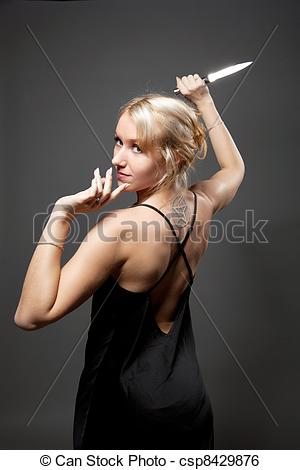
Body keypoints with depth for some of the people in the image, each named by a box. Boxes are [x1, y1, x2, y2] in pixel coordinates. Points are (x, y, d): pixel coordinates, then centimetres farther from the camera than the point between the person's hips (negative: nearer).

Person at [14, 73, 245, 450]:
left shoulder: (119, 228, -30)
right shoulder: (201, 204, -10)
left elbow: (32, 314, -31)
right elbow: (234, 167, 14)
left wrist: (61, 214, -32)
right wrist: (204, 102, 20)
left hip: (128, 408, -5)